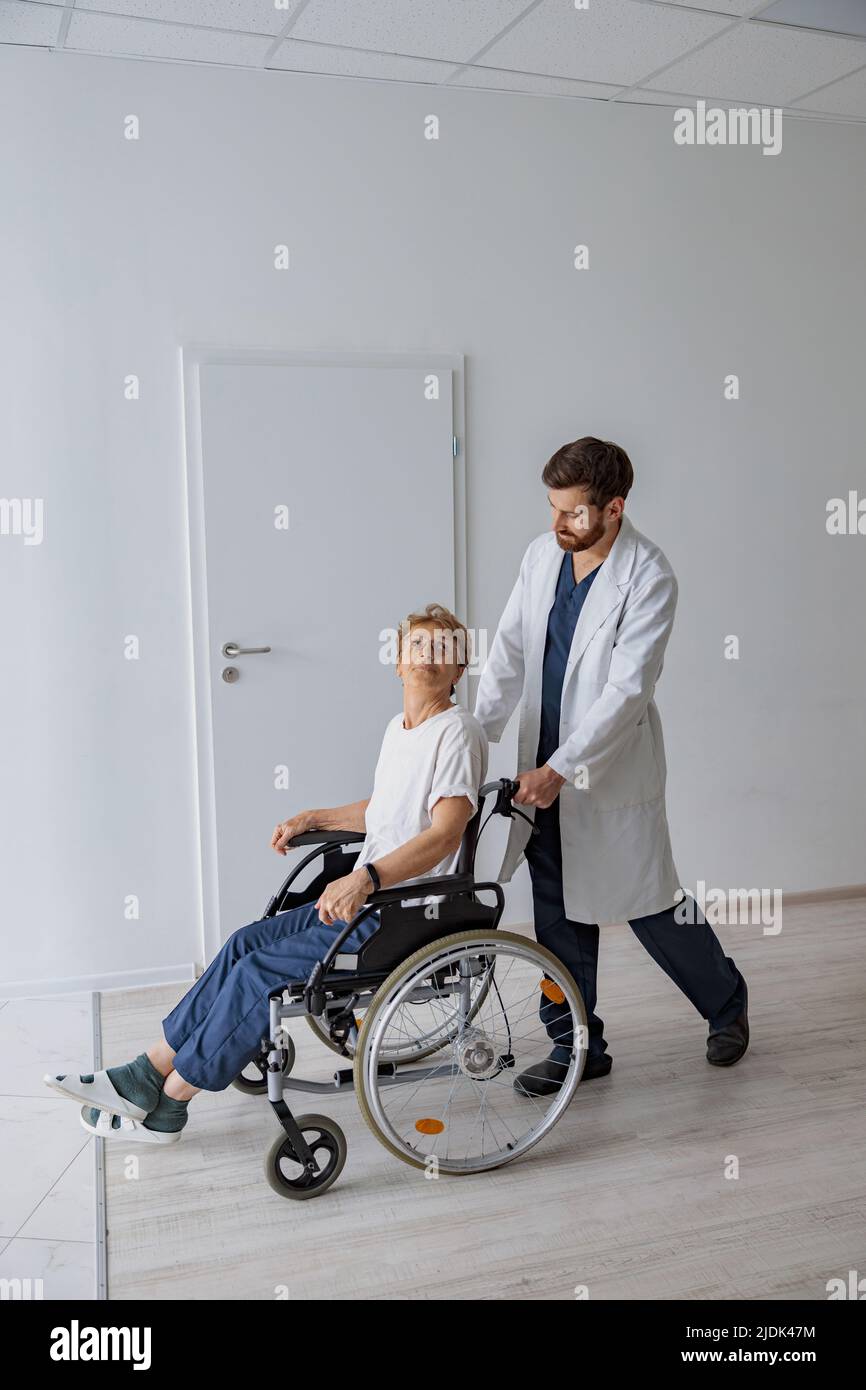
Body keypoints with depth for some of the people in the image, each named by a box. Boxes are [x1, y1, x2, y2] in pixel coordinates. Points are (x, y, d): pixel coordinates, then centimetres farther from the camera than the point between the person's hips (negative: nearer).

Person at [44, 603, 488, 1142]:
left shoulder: (457, 732, -13)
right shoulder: (398, 728, 15)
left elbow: (445, 834, -24)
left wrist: (365, 878, -34)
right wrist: (312, 819, 18)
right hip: (362, 896, 9)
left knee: (262, 968, -13)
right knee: (248, 942, -2)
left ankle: (166, 1105, 1)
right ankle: (145, 1076, 4)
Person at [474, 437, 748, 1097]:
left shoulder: (649, 577, -17)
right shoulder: (543, 554, 2)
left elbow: (627, 688, -22)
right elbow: (510, 651, 5)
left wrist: (561, 768, -25)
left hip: (611, 770, -6)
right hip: (545, 769, 6)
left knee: (648, 903, 8)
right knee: (558, 914, 11)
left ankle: (727, 1001, 35)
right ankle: (577, 1046, 27)